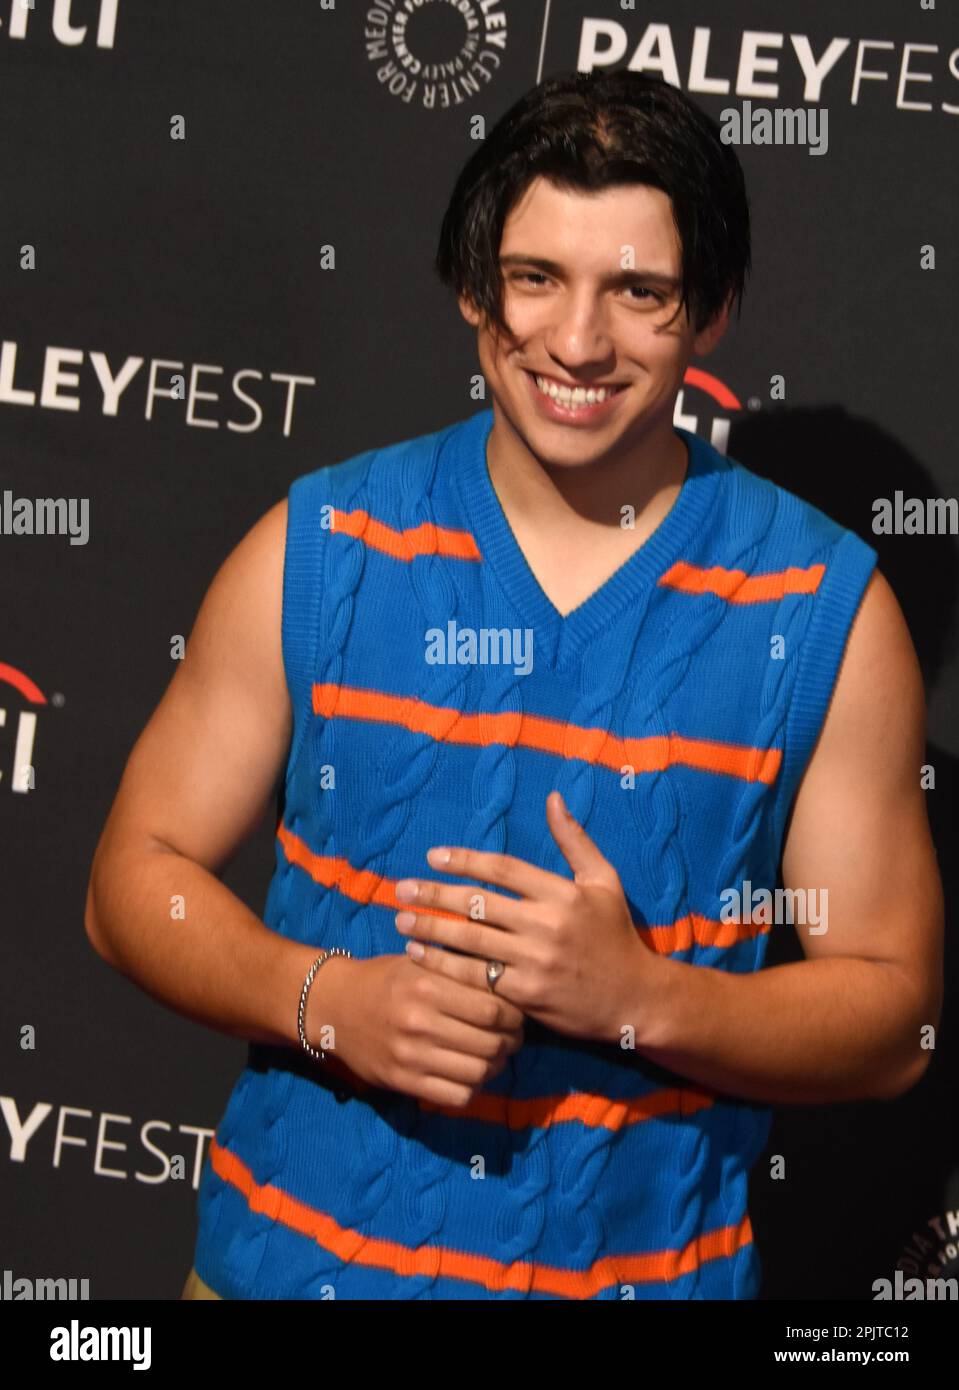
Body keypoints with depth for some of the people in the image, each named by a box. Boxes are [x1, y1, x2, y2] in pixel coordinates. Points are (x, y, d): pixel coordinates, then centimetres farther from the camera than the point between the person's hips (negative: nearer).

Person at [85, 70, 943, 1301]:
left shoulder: (827, 608, -9)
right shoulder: (319, 549, -6)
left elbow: (892, 1018, -6)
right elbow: (138, 873, -1)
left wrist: (641, 995, -22)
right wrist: (326, 997, -19)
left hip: (648, 1262, 0)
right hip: (295, 1250, 1)